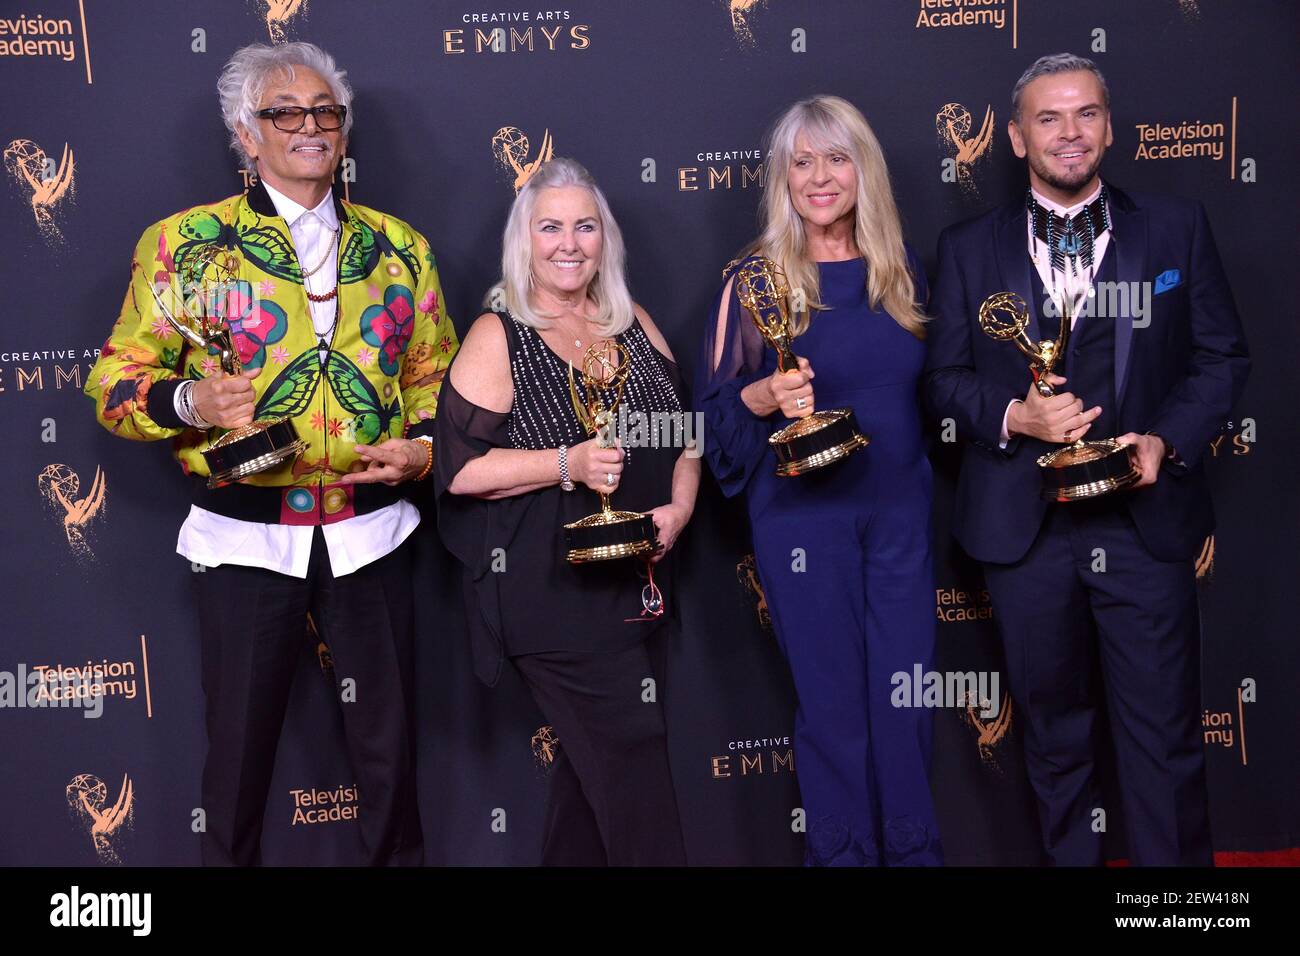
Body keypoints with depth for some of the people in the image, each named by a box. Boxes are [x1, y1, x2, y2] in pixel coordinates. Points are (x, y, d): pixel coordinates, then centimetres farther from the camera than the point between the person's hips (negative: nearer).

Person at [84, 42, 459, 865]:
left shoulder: (399, 246, 8)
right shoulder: (183, 242, -1)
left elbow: (438, 371, 14)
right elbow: (117, 378, 0)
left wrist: (424, 447, -5)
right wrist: (188, 401, -20)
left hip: (370, 531, 2)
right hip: (246, 534, -2)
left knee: (388, 742, 12)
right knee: (240, 745, 9)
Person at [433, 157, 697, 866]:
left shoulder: (633, 324, 9)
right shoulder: (498, 336, -7)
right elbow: (459, 468, -13)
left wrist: (680, 506, -3)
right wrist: (566, 464, -22)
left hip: (632, 582, 6)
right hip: (549, 588, -6)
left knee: (592, 756, 15)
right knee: (630, 746, -5)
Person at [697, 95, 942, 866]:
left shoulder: (903, 269, 7)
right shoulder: (757, 277, -3)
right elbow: (718, 403, -3)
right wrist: (772, 394, -21)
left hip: (901, 510, 3)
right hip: (804, 515, -3)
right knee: (834, 700, 4)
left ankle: (913, 849, 27)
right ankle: (844, 851, 22)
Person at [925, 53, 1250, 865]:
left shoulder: (1178, 228, 5)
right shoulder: (969, 248, 6)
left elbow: (1223, 358, 5)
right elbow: (945, 375, 5)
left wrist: (1166, 440, -11)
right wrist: (1013, 414, -14)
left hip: (1146, 519, -1)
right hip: (1025, 524, 1)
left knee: (1165, 733, 3)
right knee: (1055, 729, 14)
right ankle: (1071, 857, 32)